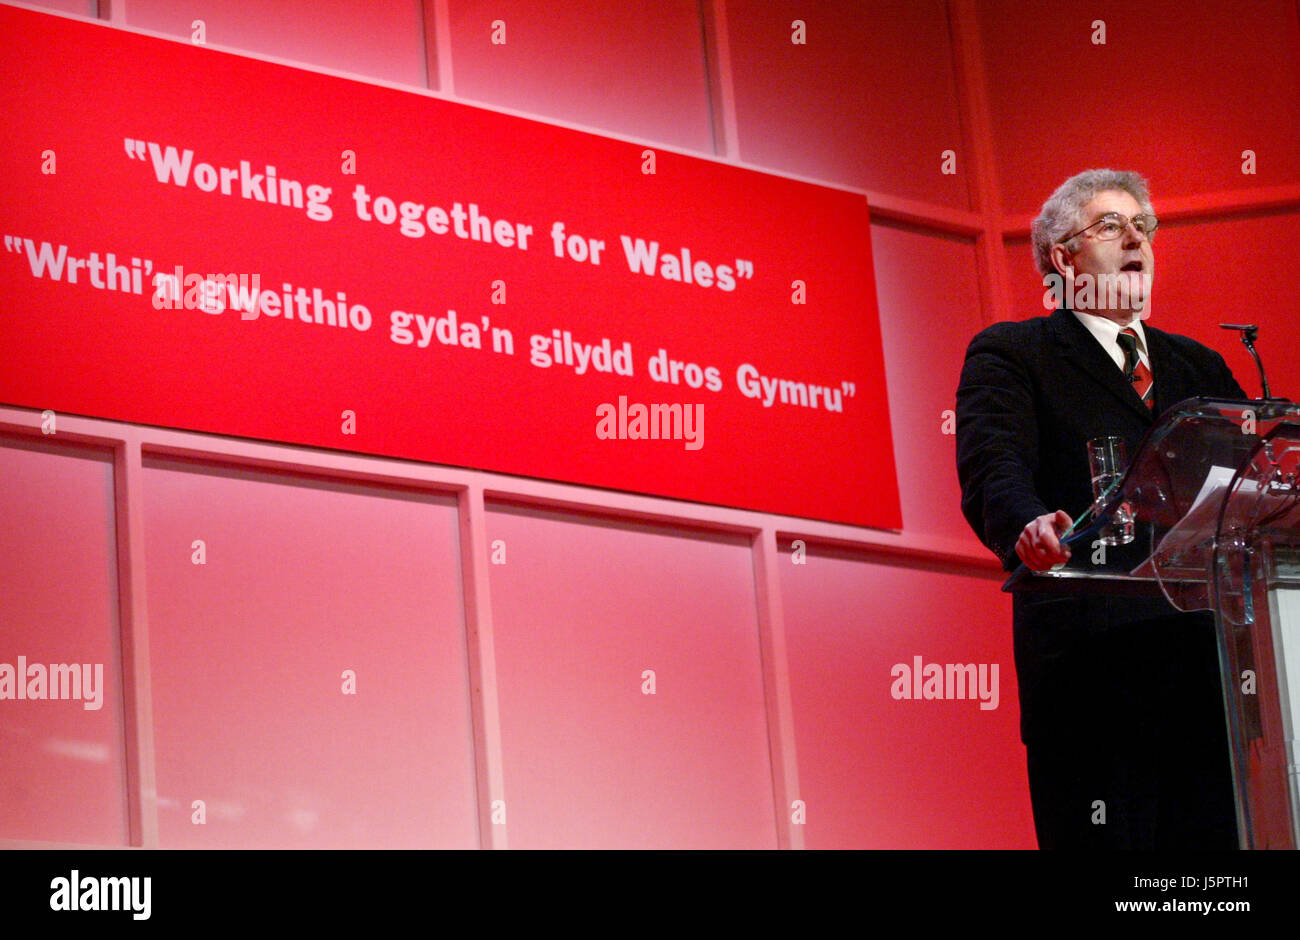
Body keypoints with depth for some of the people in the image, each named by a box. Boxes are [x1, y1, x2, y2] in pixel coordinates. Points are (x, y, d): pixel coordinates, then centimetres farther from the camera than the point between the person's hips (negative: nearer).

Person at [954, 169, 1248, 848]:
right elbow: (992, 468, -11)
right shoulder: (1010, 354, 7)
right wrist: (1029, 527, -34)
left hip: (1206, 663, 5)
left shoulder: (1196, 365, 25)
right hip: (1091, 663, -5)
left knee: (1213, 837, 3)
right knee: (1101, 841, -8)